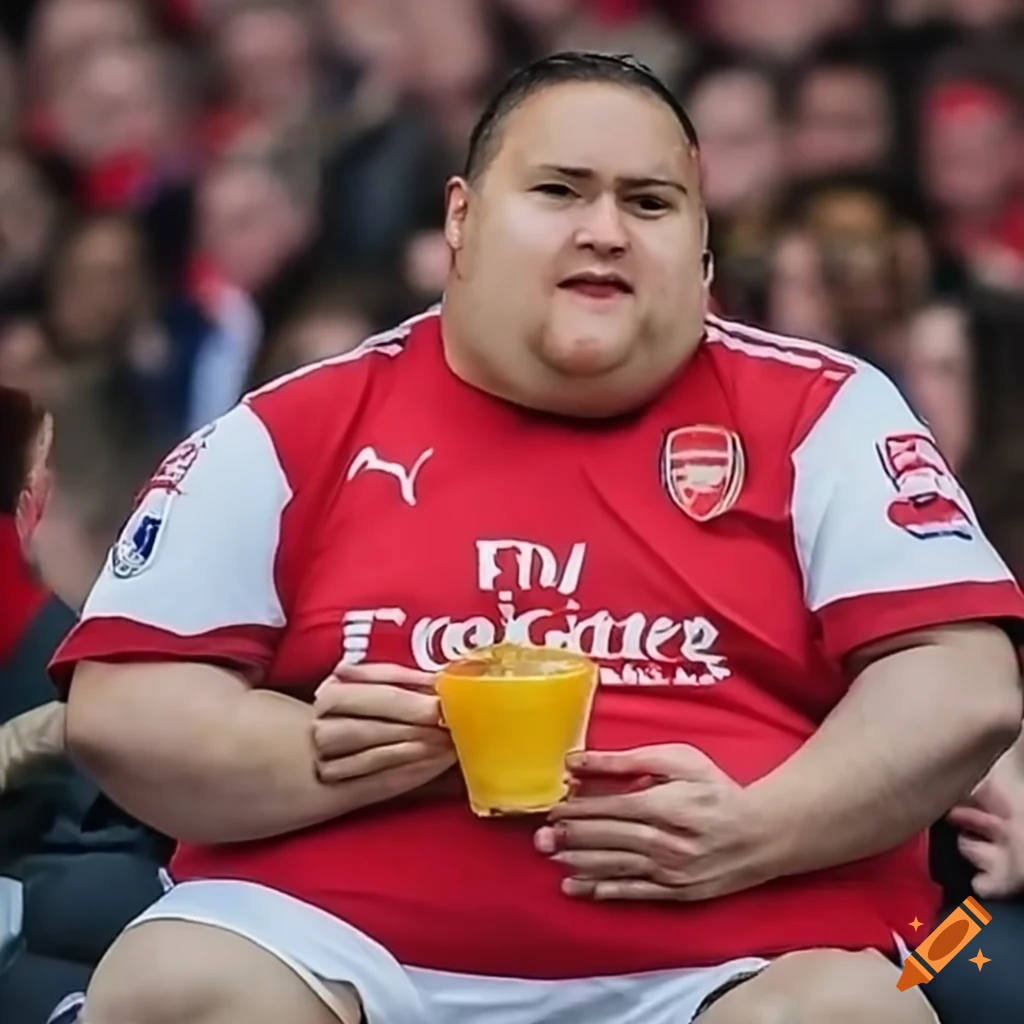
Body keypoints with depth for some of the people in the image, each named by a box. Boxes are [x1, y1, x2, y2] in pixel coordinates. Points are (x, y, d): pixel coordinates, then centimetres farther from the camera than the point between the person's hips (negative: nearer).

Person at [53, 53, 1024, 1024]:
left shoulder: (814, 413, 9)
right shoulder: (298, 430, 10)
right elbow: (121, 708, 7)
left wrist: (758, 831, -13)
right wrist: (328, 754, -12)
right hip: (346, 944, 1)